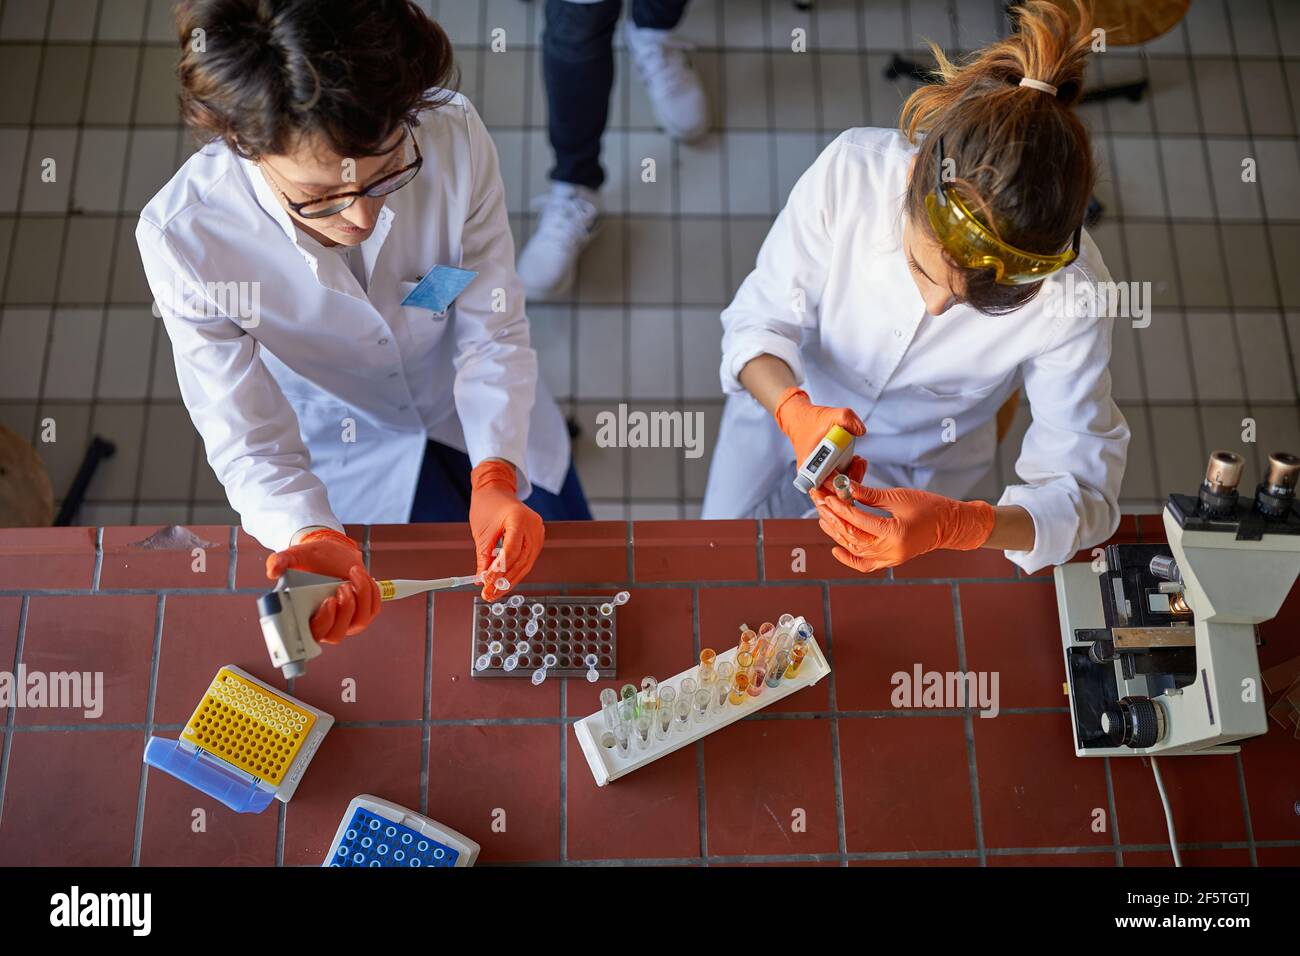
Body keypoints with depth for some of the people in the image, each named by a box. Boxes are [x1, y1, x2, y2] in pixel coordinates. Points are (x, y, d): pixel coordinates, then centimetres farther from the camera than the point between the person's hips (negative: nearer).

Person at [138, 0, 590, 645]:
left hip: (485, 421, 2)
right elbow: (250, 443, -28)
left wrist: (494, 478, -38)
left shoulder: (453, 136, -33)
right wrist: (314, 540, -49)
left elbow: (493, 335, -23)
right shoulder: (183, 238, -34)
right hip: (349, 457, -1)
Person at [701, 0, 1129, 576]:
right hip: (786, 395, 2)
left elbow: (1082, 487, -30)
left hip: (916, 470, -1)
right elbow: (759, 322, -24)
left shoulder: (1070, 293, -35)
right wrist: (795, 413, -47)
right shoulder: (850, 171, -34)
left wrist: (954, 525, -51)